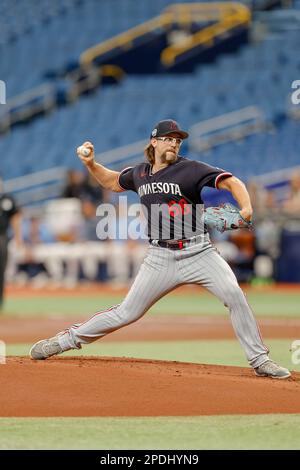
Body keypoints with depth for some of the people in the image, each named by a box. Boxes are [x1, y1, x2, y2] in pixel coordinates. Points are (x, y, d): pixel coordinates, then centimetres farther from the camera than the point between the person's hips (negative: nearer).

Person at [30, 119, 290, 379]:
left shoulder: (191, 169, -6)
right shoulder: (140, 174, 10)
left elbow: (232, 182, -16)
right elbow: (113, 182, 30)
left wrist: (246, 210, -35)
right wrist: (90, 164, 13)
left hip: (198, 253, -3)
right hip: (160, 257, 3)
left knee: (234, 294, -24)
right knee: (127, 313, 3)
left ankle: (259, 360, -13)